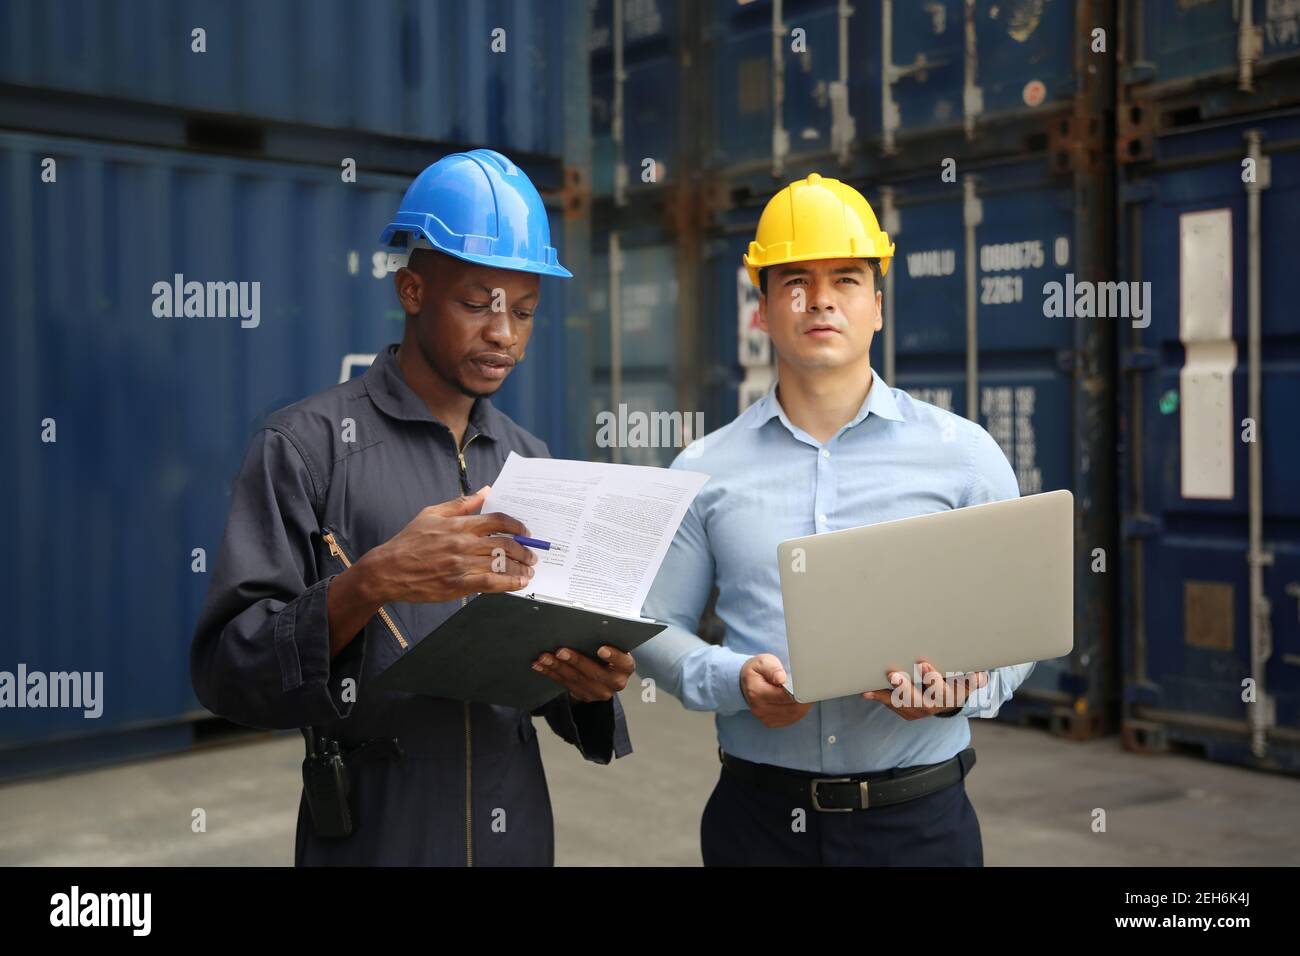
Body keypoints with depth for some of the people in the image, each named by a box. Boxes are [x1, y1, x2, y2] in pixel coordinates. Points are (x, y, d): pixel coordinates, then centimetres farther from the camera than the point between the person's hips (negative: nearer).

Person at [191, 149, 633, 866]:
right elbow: (225, 671, -15)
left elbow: (550, 660, 11)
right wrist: (367, 585, -29)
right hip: (373, 832, -5)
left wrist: (589, 681, -11)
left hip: (516, 826, 5)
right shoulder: (306, 444, -10)